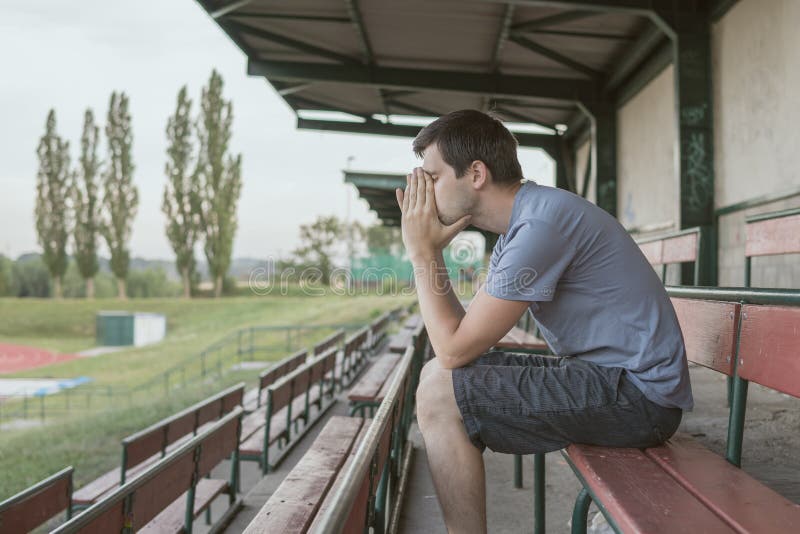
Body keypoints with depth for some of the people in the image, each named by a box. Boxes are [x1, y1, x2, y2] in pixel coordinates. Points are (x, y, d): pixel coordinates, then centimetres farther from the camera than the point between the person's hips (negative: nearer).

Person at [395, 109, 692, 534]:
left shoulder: (541, 224, -20)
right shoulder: (516, 228, 12)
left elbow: (454, 349, -18)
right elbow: (461, 334, 9)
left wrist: (422, 254, -9)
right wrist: (428, 253, 4)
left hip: (637, 393, -10)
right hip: (606, 374, 10)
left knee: (438, 395, -17)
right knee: (439, 377, 10)